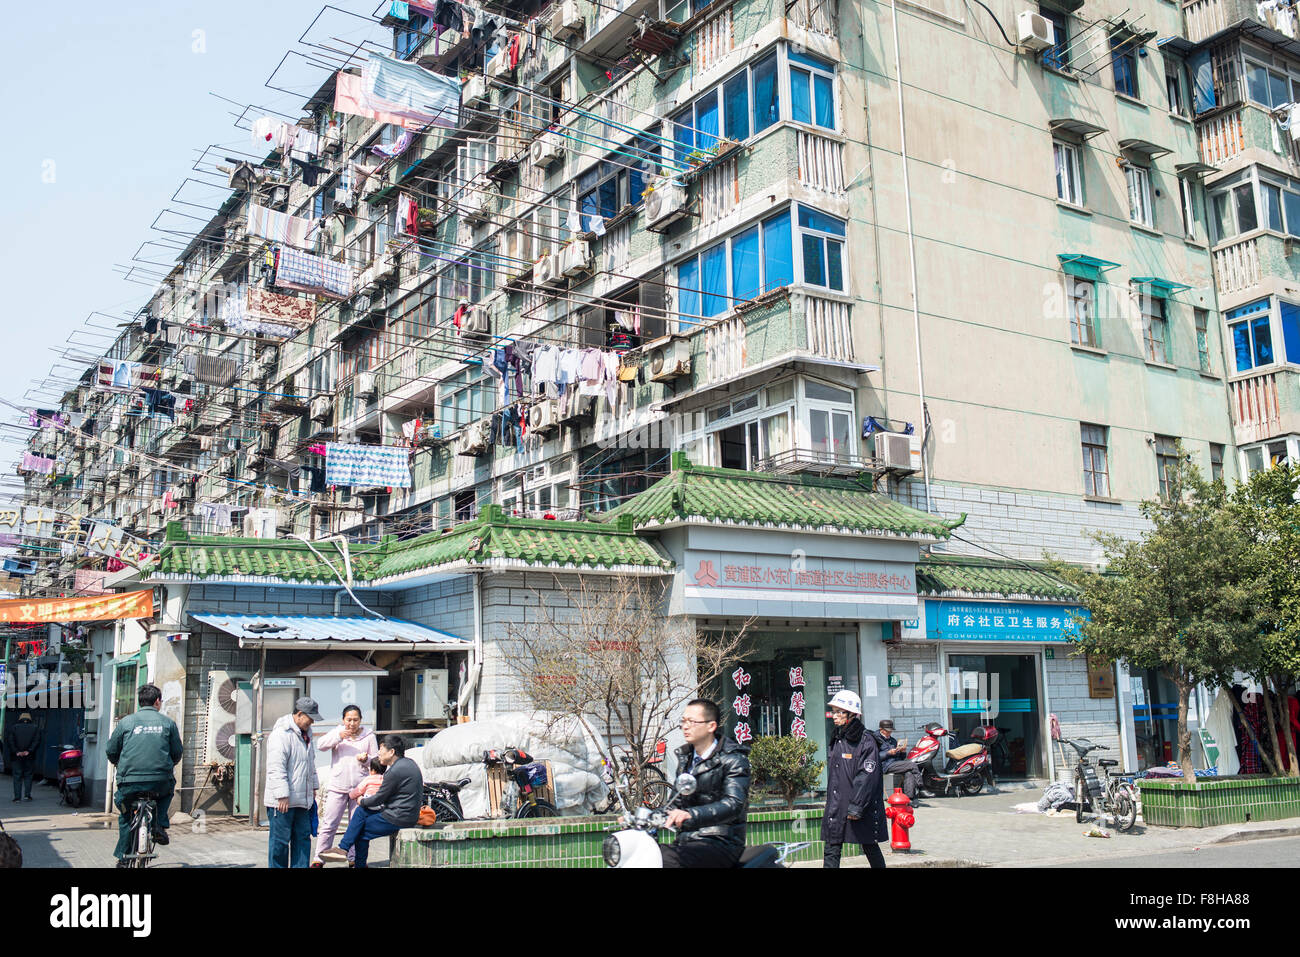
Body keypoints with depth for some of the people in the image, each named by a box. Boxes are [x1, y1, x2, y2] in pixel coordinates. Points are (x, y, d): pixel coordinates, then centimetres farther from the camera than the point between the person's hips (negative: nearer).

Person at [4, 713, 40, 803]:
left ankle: (17, 797, 0)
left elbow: (8, 741, -6)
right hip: (30, 757, 0)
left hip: (16, 757, 0)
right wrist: (29, 751, -10)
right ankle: (27, 794, 3)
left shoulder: (13, 727, 4)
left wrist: (16, 751, -9)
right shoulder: (35, 727, 4)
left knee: (17, 777, 5)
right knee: (28, 776, 11)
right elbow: (37, 741, -7)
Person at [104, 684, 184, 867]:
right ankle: (160, 826, 14)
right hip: (161, 782, 0)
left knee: (125, 815, 25)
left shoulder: (126, 722, 7)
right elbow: (177, 753, 11)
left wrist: (120, 764, 33)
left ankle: (123, 857, 22)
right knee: (168, 789, 33)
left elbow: (111, 752, 11)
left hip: (130, 782, 0)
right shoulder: (168, 722, 7)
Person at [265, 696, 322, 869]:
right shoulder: (281, 733, -15)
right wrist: (282, 796, -22)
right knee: (281, 840, 0)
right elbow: (276, 768, -20)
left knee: (303, 838, 11)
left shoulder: (304, 734, 16)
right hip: (283, 801, -9)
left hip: (302, 799, 9)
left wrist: (313, 787, 27)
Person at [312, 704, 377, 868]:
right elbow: (321, 745, -8)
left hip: (359, 787, 1)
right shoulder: (337, 732, 8)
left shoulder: (369, 736, 8)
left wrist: (365, 759, -9)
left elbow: (376, 761, 12)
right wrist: (338, 736, -21)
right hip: (337, 787, -1)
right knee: (329, 824, -2)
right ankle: (318, 859, 6)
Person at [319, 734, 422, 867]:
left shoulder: (395, 771, -20)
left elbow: (379, 798, -11)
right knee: (361, 811, 10)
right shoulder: (408, 762, 9)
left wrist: (362, 801, 8)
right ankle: (343, 849, 10)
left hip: (397, 819, -9)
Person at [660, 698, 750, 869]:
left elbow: (734, 804, -21)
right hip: (685, 842, 7)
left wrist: (691, 814, -36)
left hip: (721, 843, -7)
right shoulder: (685, 758, 18)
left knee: (664, 859, -31)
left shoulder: (733, 759, -5)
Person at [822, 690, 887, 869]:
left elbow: (867, 777, -15)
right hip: (837, 807, 6)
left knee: (870, 848, 8)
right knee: (831, 851, 1)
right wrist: (832, 803, 14)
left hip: (862, 809, -6)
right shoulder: (835, 740, 11)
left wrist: (856, 806, -18)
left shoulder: (866, 741, -10)